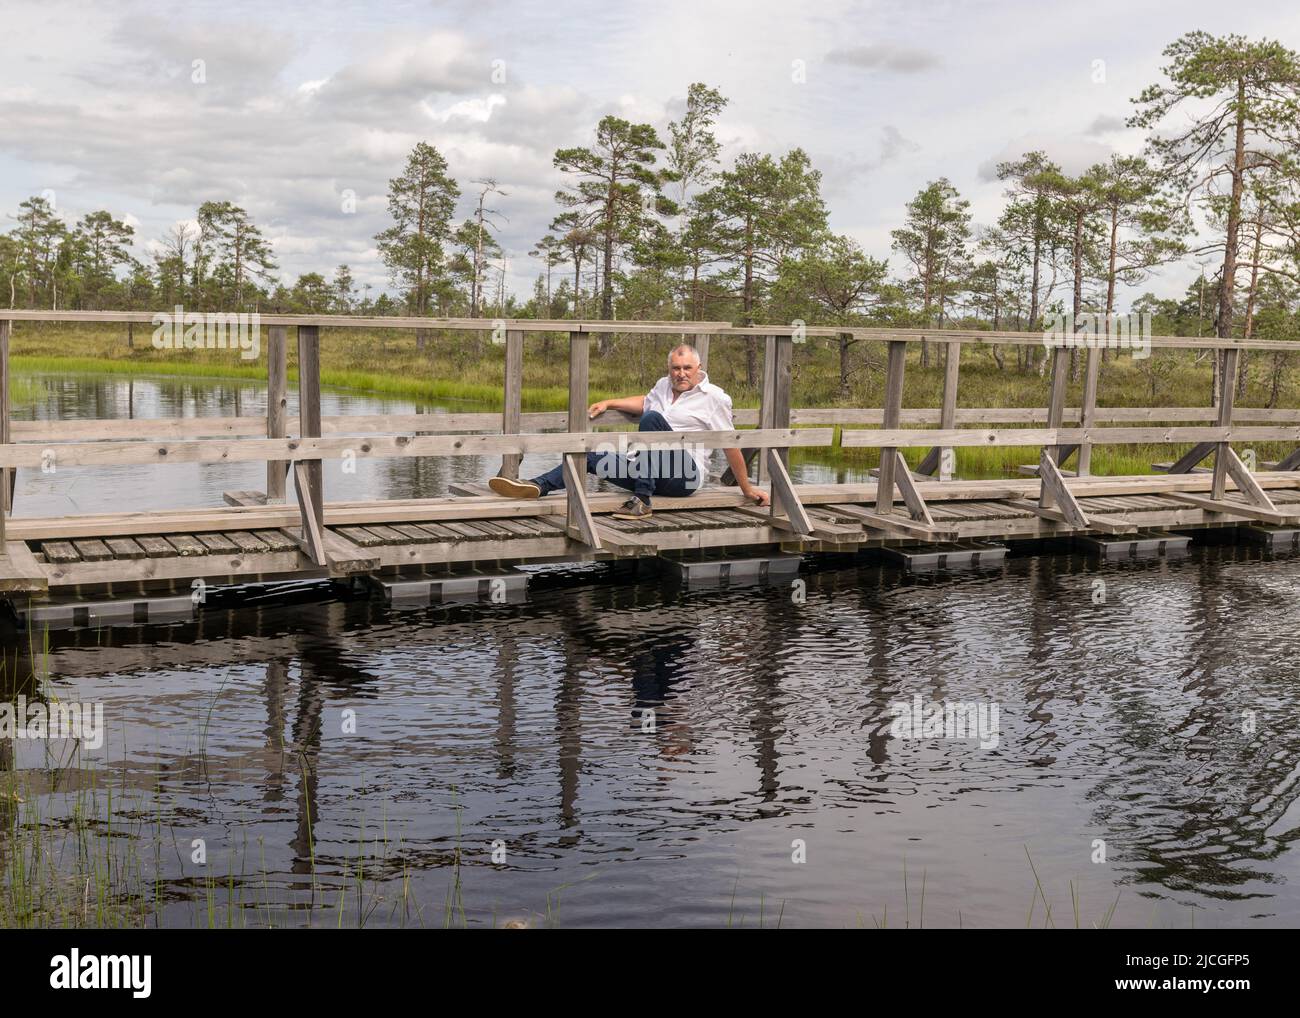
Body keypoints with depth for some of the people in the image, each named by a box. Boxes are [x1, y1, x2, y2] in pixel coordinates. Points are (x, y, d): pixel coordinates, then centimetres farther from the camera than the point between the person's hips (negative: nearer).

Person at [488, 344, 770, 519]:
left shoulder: (714, 397, -2)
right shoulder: (664, 385, 16)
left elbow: (731, 444, -1)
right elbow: (645, 402, 38)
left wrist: (747, 489, 1)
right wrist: (608, 403, 27)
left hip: (685, 476, -7)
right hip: (653, 474, 7)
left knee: (652, 419, -29)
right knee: (593, 457, -6)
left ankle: (642, 501, -34)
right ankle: (537, 486, -25)